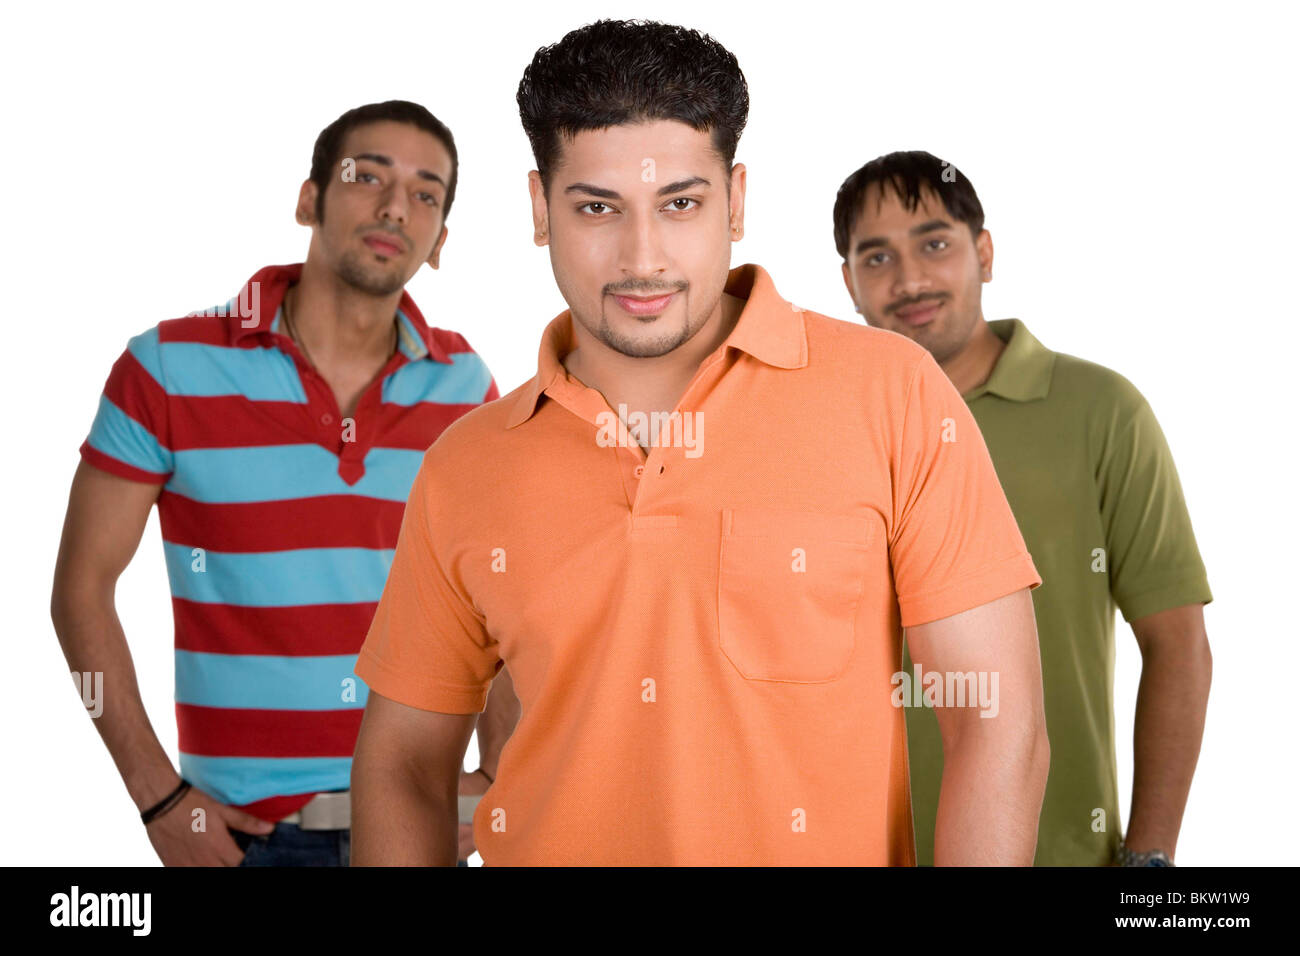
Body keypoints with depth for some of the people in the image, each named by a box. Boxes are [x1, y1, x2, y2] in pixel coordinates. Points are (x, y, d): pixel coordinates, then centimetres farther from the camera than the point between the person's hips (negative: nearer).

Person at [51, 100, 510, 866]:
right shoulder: (169, 368, -8)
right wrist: (159, 796, -8)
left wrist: (496, 777, -2)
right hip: (246, 830, -2)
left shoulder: (467, 386, 0)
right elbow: (83, 588, -4)